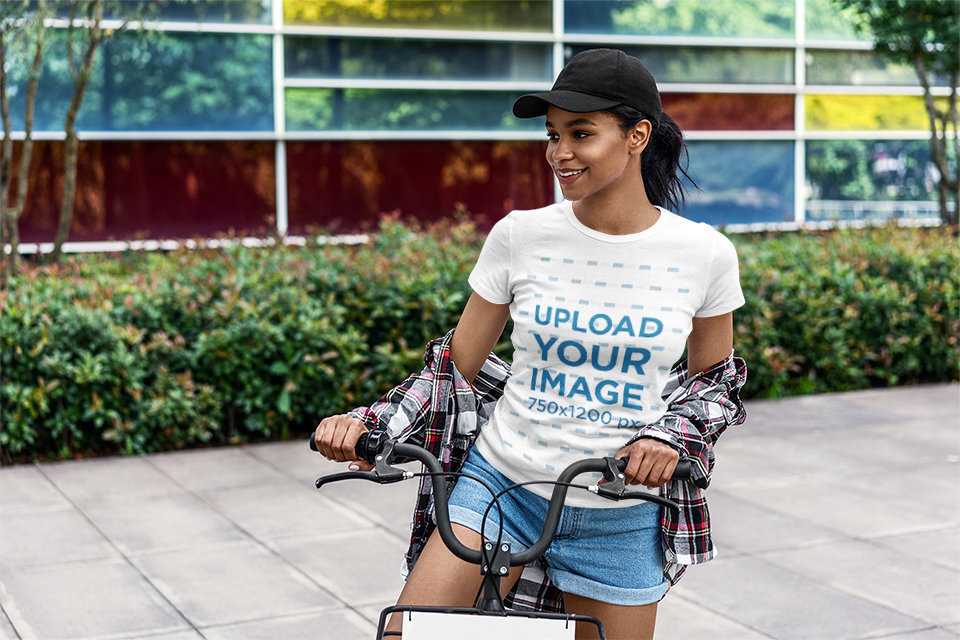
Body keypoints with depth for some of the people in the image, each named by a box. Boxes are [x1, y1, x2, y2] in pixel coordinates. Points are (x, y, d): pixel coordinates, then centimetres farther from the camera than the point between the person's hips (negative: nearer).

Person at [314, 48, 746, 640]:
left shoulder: (704, 254, -5)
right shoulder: (521, 236, -4)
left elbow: (714, 379, 9)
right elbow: (456, 368, 3)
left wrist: (676, 434, -11)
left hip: (619, 518, 0)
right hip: (501, 485, 0)